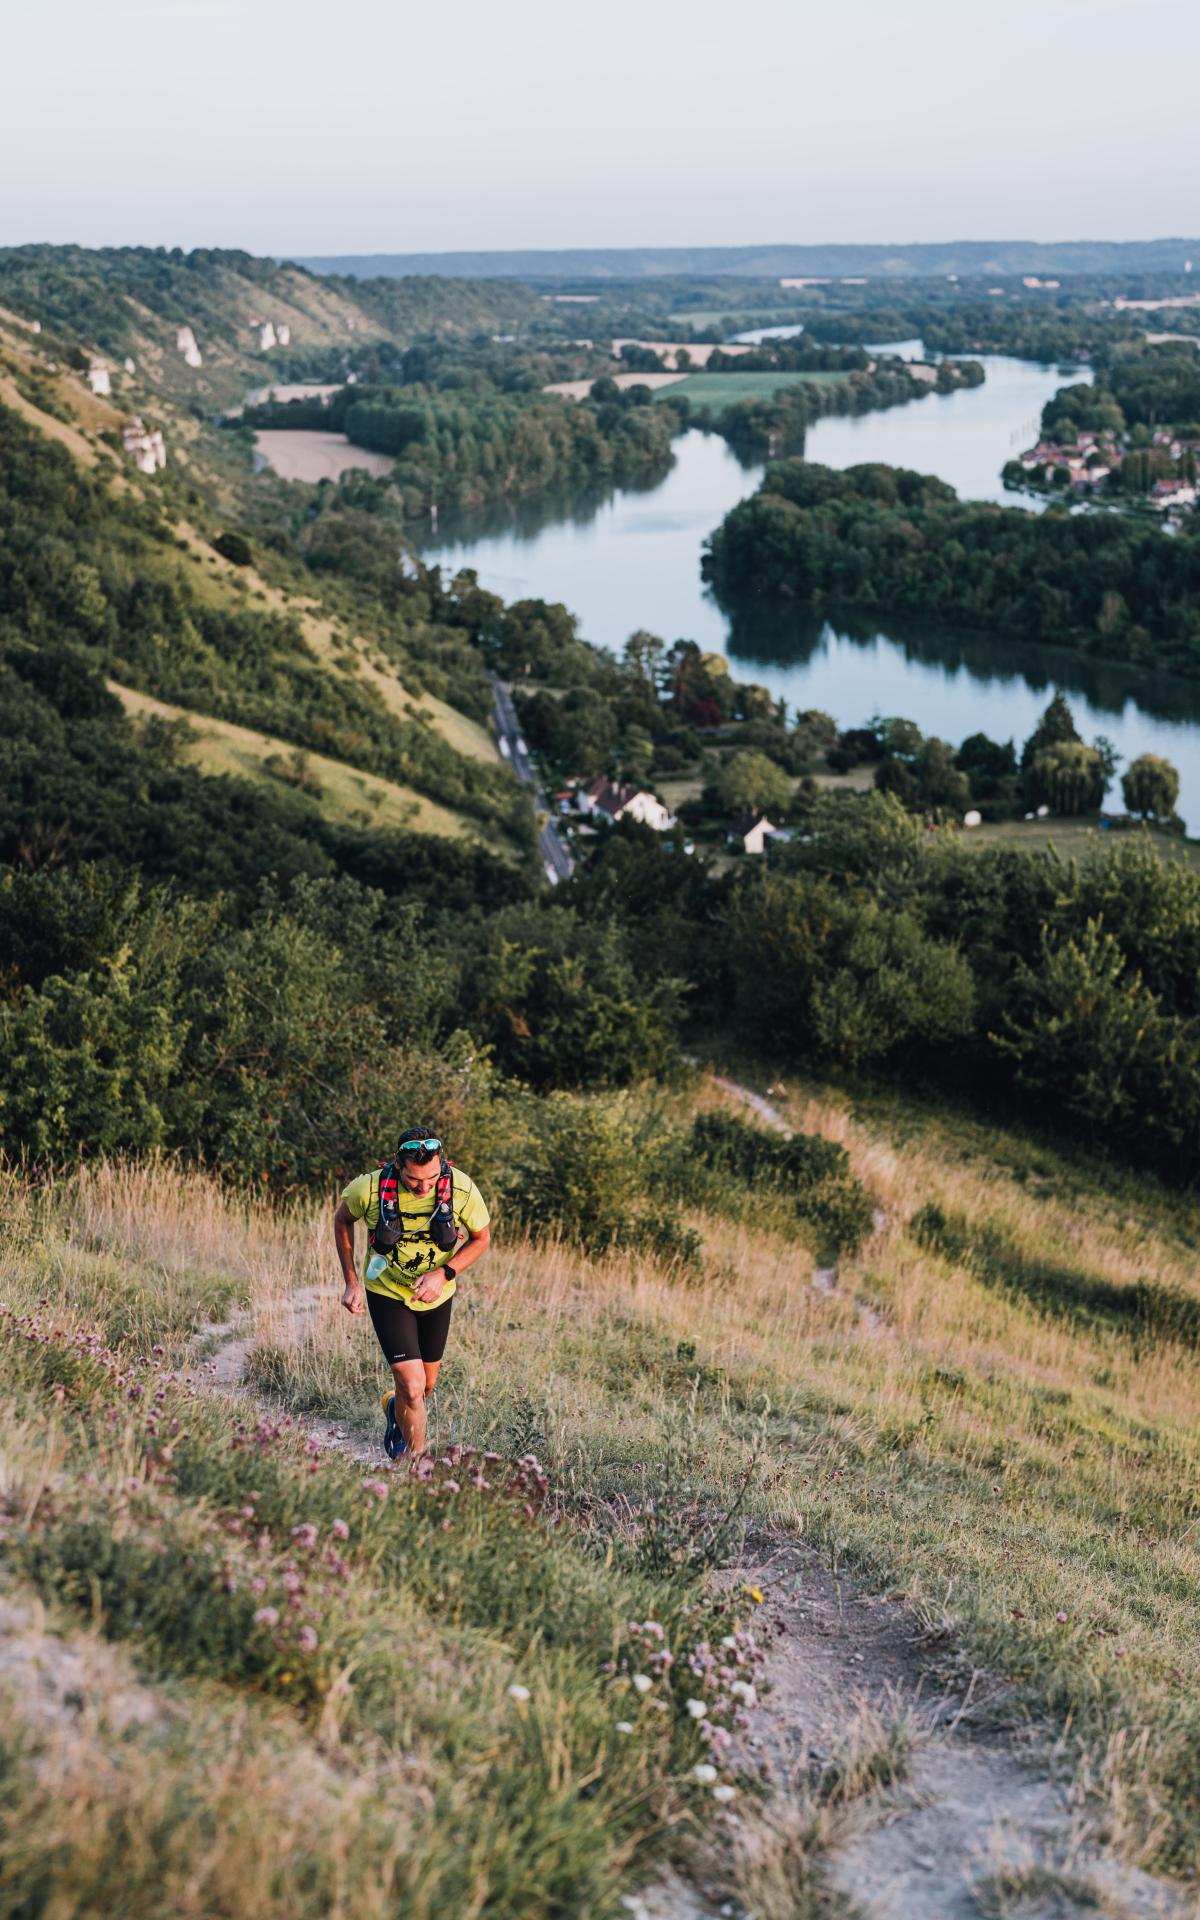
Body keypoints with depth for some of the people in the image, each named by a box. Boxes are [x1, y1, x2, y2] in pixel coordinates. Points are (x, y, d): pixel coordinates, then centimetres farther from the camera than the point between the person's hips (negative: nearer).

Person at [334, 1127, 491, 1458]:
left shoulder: (461, 1189, -25)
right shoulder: (370, 1188, -26)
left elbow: (481, 1238, -6)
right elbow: (342, 1220, -3)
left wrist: (444, 1273, -21)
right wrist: (351, 1282, -4)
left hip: (436, 1296, 3)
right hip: (388, 1294, -2)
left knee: (427, 1385, 17)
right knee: (413, 1387, -14)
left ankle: (396, 1408, 53)